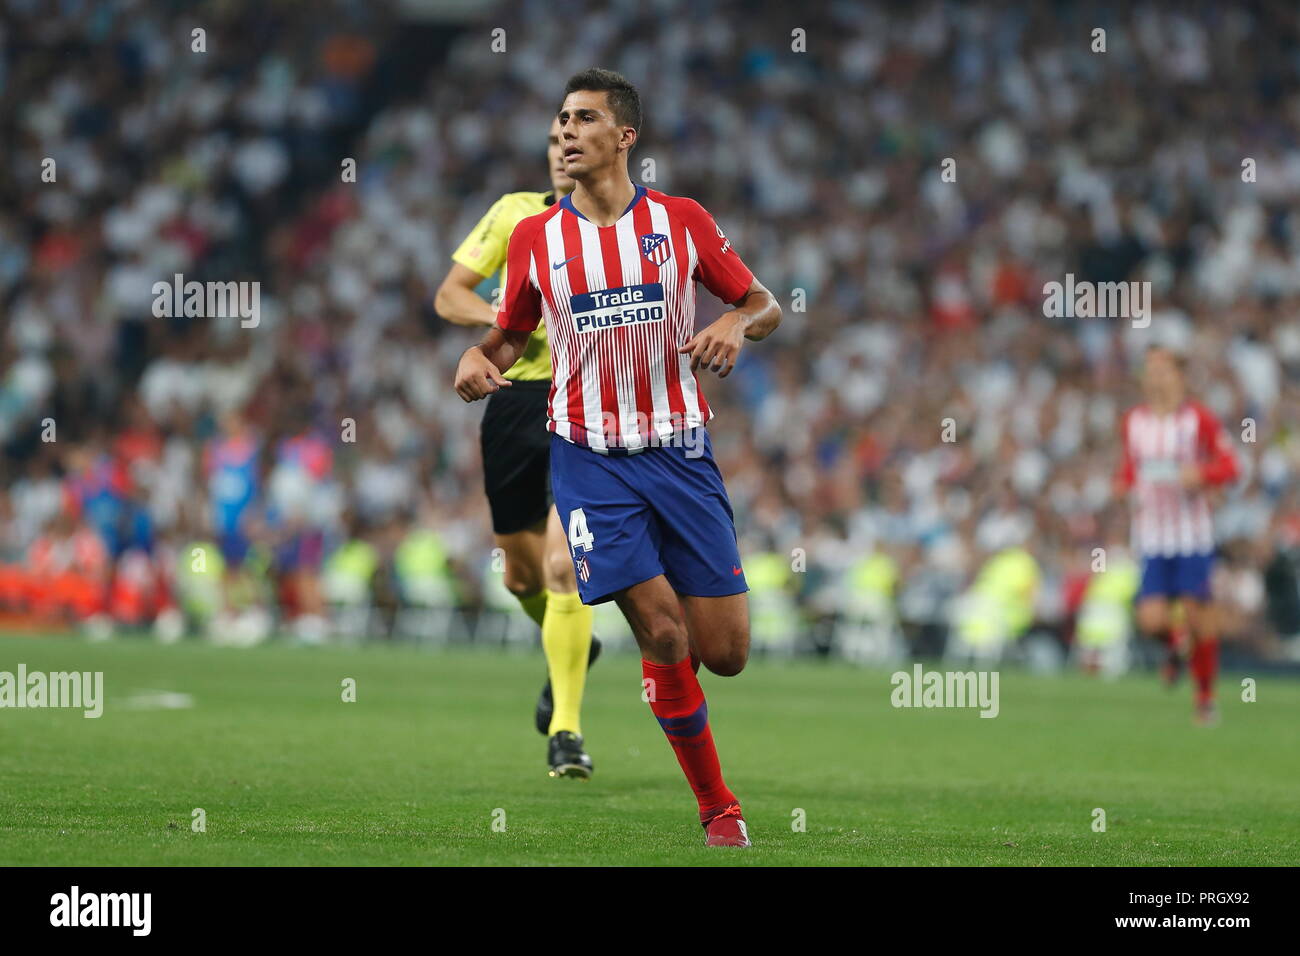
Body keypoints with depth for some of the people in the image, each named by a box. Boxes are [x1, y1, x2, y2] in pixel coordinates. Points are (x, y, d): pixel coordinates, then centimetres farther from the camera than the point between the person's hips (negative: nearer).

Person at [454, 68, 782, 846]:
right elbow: (513, 334, 15)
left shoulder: (681, 221, 1)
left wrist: (738, 324, -16)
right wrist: (479, 360, -7)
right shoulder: (535, 237, 3)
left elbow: (765, 306, 7)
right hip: (591, 458, -1)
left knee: (724, 652, -3)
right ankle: (719, 807, 1)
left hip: (680, 452, 1)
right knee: (663, 633, -14)